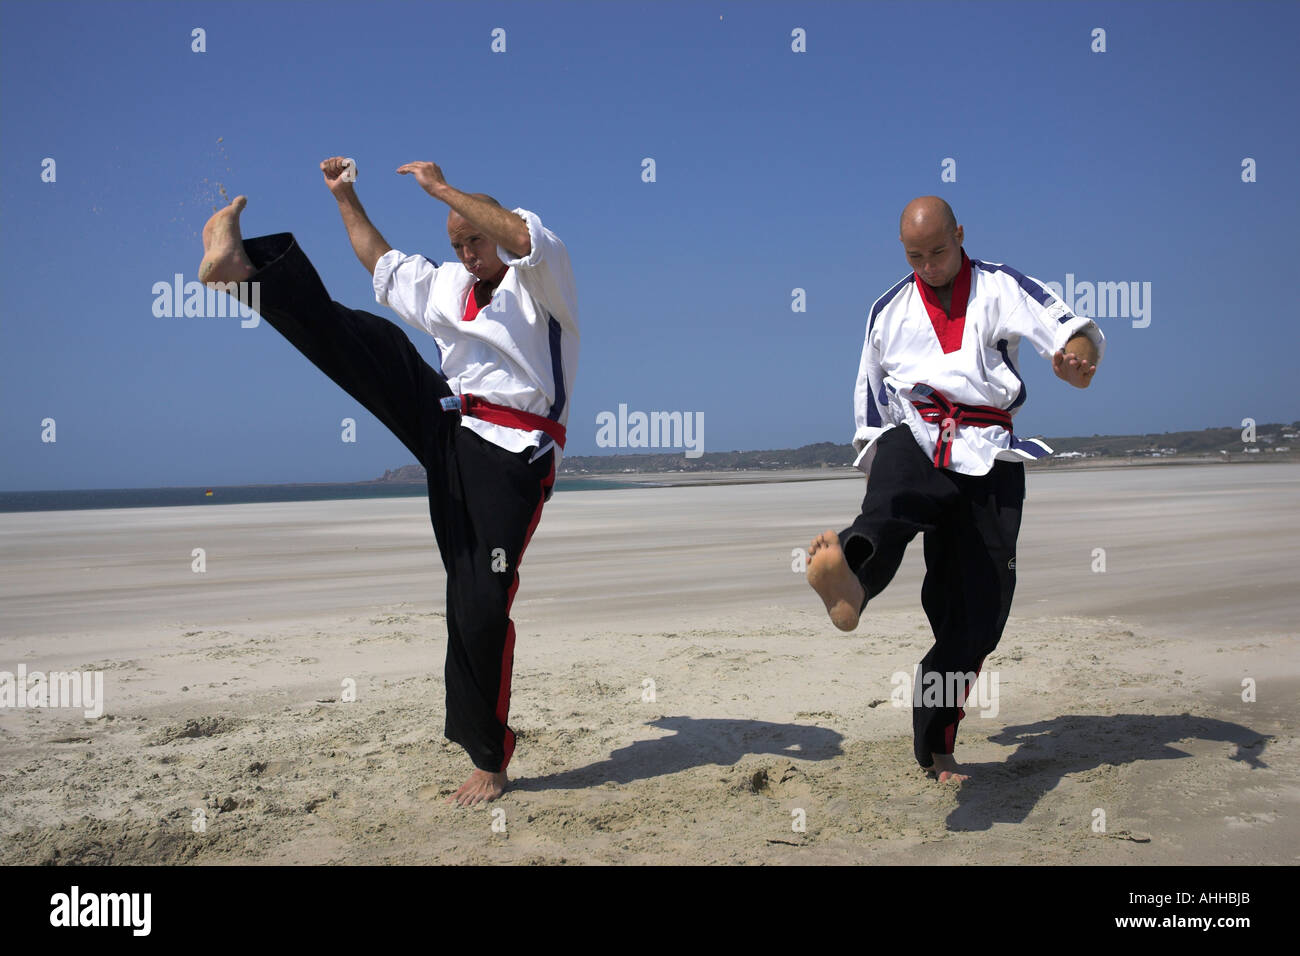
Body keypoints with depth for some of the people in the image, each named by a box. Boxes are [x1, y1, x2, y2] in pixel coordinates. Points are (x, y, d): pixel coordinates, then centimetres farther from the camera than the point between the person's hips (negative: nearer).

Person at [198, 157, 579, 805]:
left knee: (480, 605, -8)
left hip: (508, 459, -6)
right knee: (359, 337, -8)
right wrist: (346, 198, 29)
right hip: (446, 428, 6)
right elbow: (384, 266, 33)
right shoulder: (449, 286, 20)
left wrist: (443, 190, -21)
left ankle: (489, 759, 4)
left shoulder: (540, 281, -2)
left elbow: (526, 239, -25)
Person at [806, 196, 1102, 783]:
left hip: (988, 460, 0)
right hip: (916, 442, 1)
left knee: (978, 614, -4)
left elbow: (1070, 327, -7)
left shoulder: (1000, 289, 8)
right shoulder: (890, 310, 16)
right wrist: (874, 464, 17)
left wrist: (1078, 355, -31)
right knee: (897, 489, -39)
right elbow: (871, 399, 22)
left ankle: (933, 746, 12)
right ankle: (851, 583, -72)